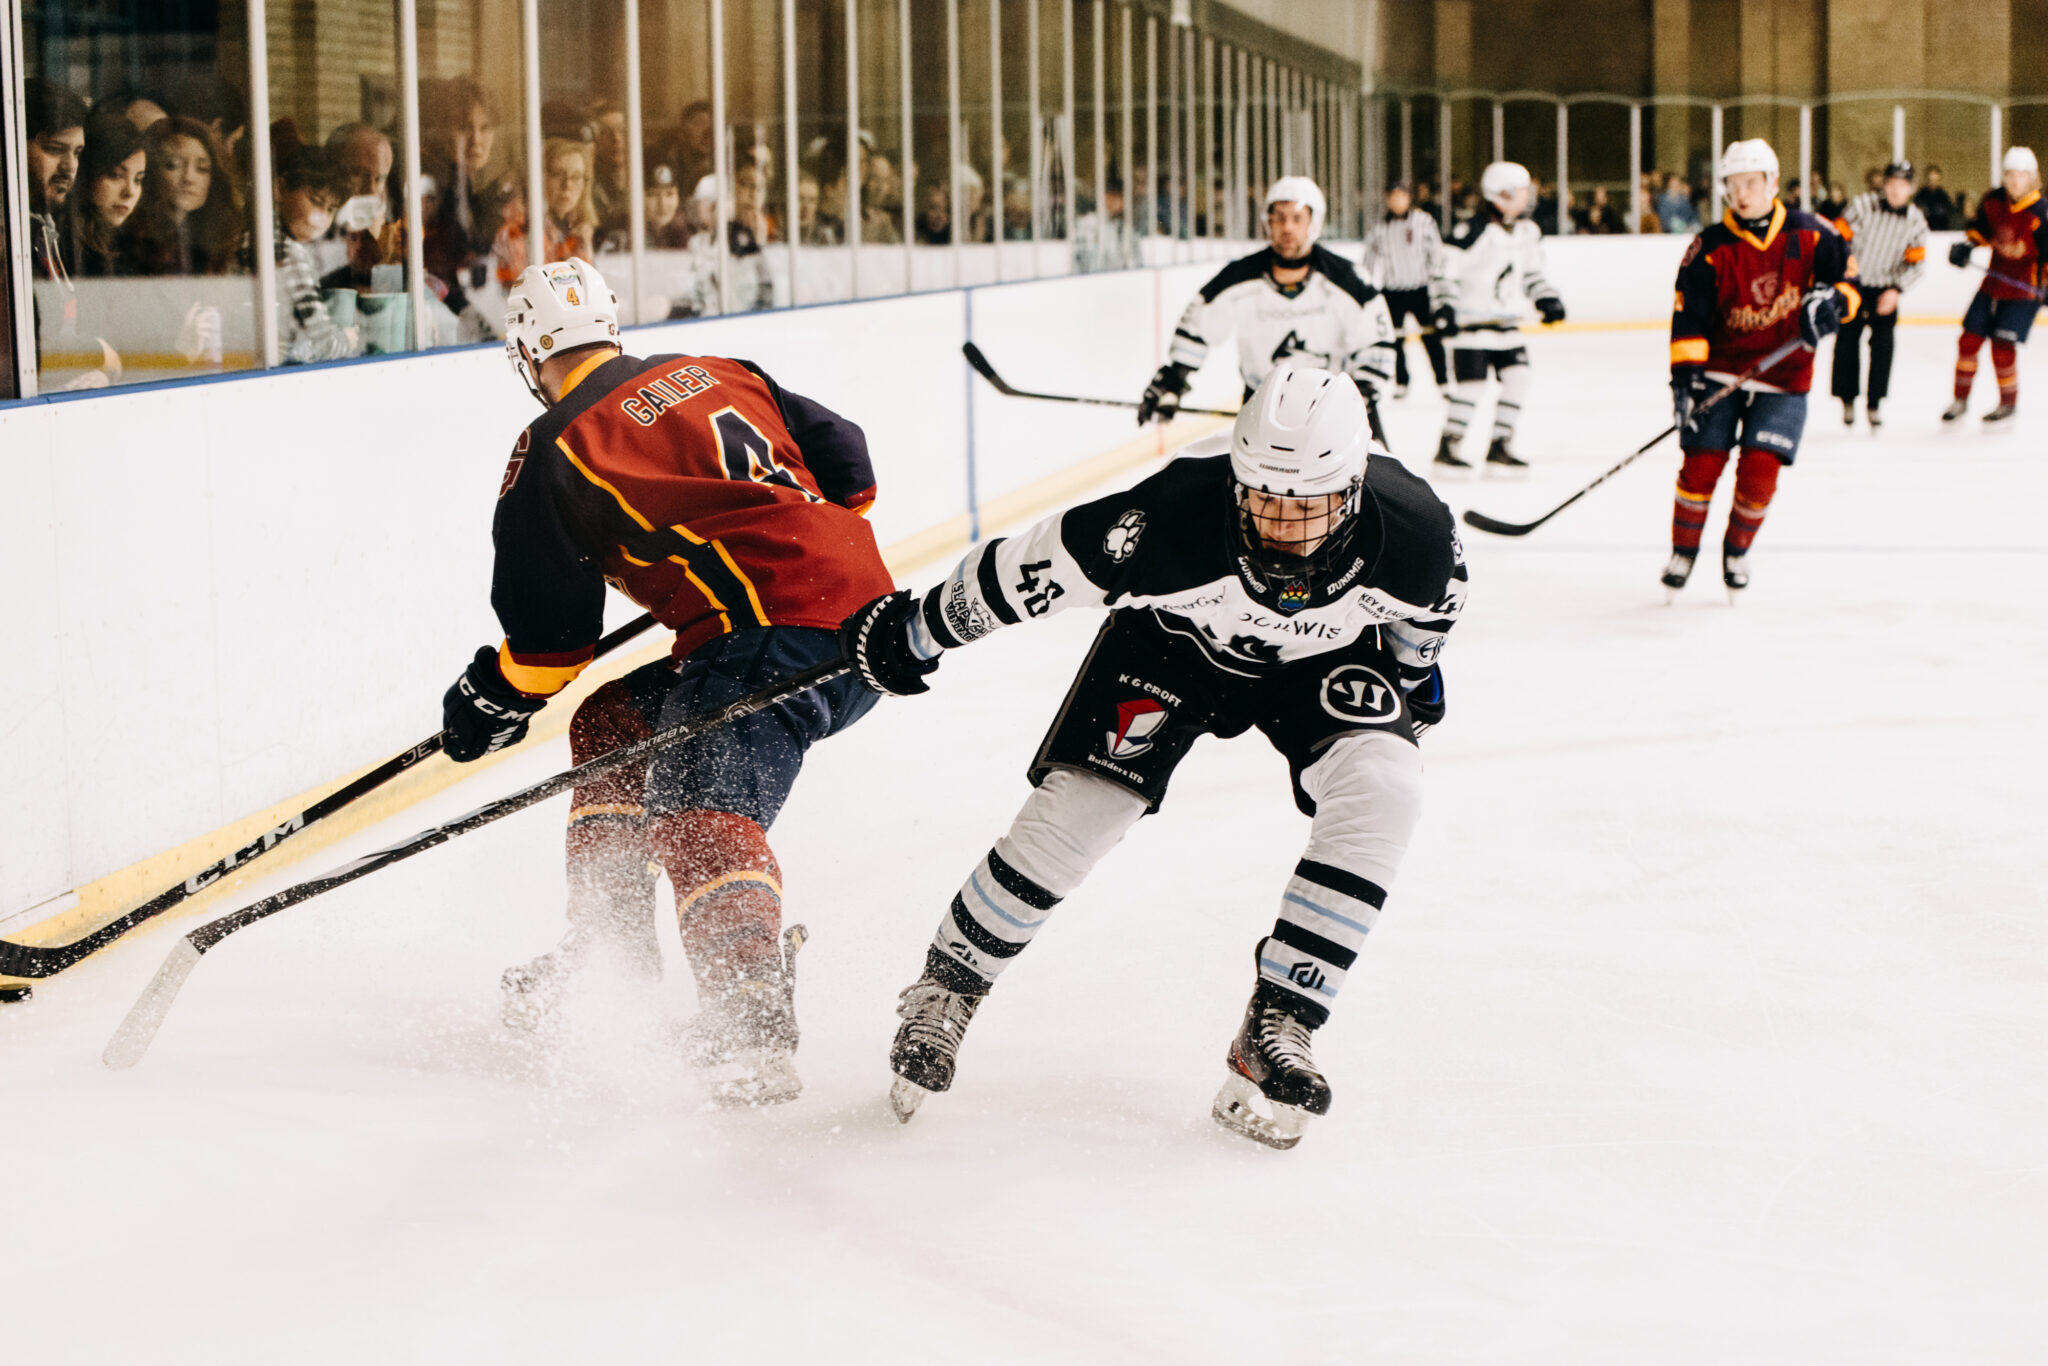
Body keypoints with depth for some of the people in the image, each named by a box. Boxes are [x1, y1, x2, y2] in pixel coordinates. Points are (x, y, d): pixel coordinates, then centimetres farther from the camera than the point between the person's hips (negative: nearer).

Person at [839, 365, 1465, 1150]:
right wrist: (919, 630, -14)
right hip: (1176, 639, -1)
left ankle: (1275, 1031, -14)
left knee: (1380, 789, -25)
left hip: (1329, 651, 1)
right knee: (1073, 809, -11)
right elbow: (1036, 569, -25)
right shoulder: (1172, 520, -40)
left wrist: (1416, 669, 11)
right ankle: (943, 995, 14)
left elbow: (1429, 605, -7)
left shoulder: (1413, 532, -33)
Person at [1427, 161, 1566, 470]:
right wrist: (1444, 309, -25)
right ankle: (1447, 447, 4)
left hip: (1507, 322, 7)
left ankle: (1498, 445, 9)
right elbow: (1444, 270, -17)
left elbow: (1532, 272, 19)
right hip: (1470, 320, -7)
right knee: (1472, 385, -11)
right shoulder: (1473, 231, -18)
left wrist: (1547, 299, 5)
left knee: (1517, 378, -2)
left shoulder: (1528, 232, 6)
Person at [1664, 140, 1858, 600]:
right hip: (1720, 372, 0)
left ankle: (1737, 550, 16)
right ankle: (1683, 552, 15)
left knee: (1759, 471, -10)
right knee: (1702, 466, -7)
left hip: (1784, 377, 0)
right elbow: (1689, 315, -11)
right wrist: (1685, 374, -22)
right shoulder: (1710, 248, -7)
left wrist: (1832, 300, -17)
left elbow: (1848, 277, 6)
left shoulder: (1810, 234, -2)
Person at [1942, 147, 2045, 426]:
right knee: (1969, 340, 4)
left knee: (2002, 349, -9)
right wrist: (1966, 245, -1)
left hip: (2024, 290, -6)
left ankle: (2009, 403, 14)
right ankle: (1961, 400, 21)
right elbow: (1980, 227, 17)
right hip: (1993, 283, 6)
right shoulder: (1992, 200, -1)